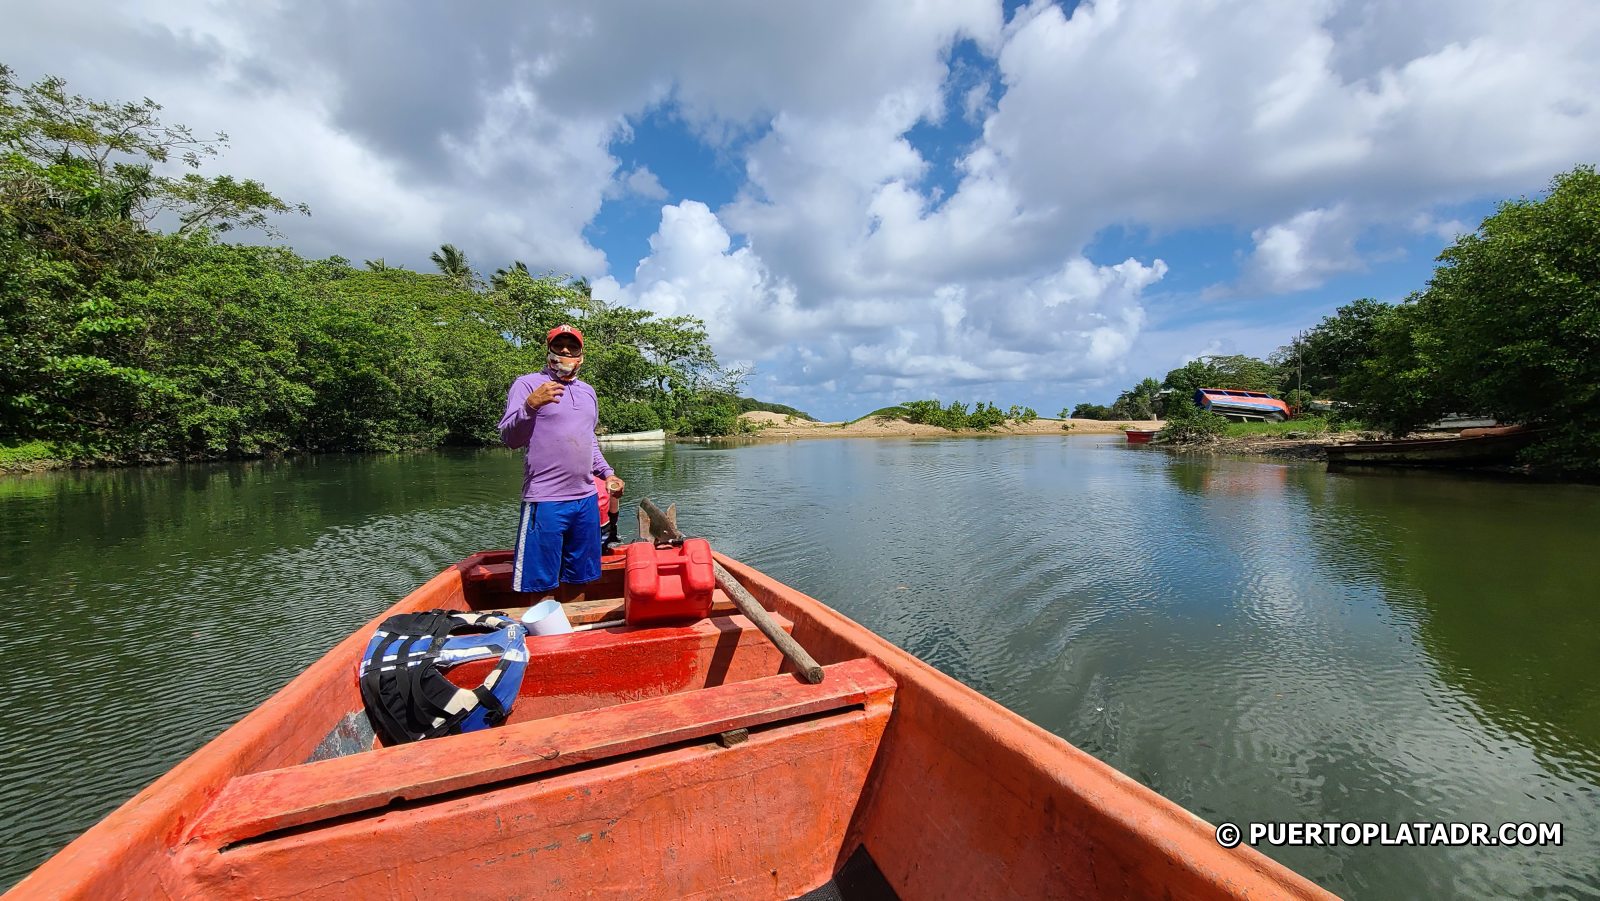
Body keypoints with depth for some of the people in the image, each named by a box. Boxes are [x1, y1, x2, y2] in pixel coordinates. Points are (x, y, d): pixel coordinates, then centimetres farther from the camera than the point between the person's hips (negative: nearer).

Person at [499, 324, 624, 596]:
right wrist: (531, 405, -25)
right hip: (545, 501, -6)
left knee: (579, 578, 15)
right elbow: (509, 438, -10)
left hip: (586, 498, 6)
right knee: (541, 584, 0)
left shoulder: (588, 391, 17)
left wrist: (607, 473, 16)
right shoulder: (528, 385, -2)